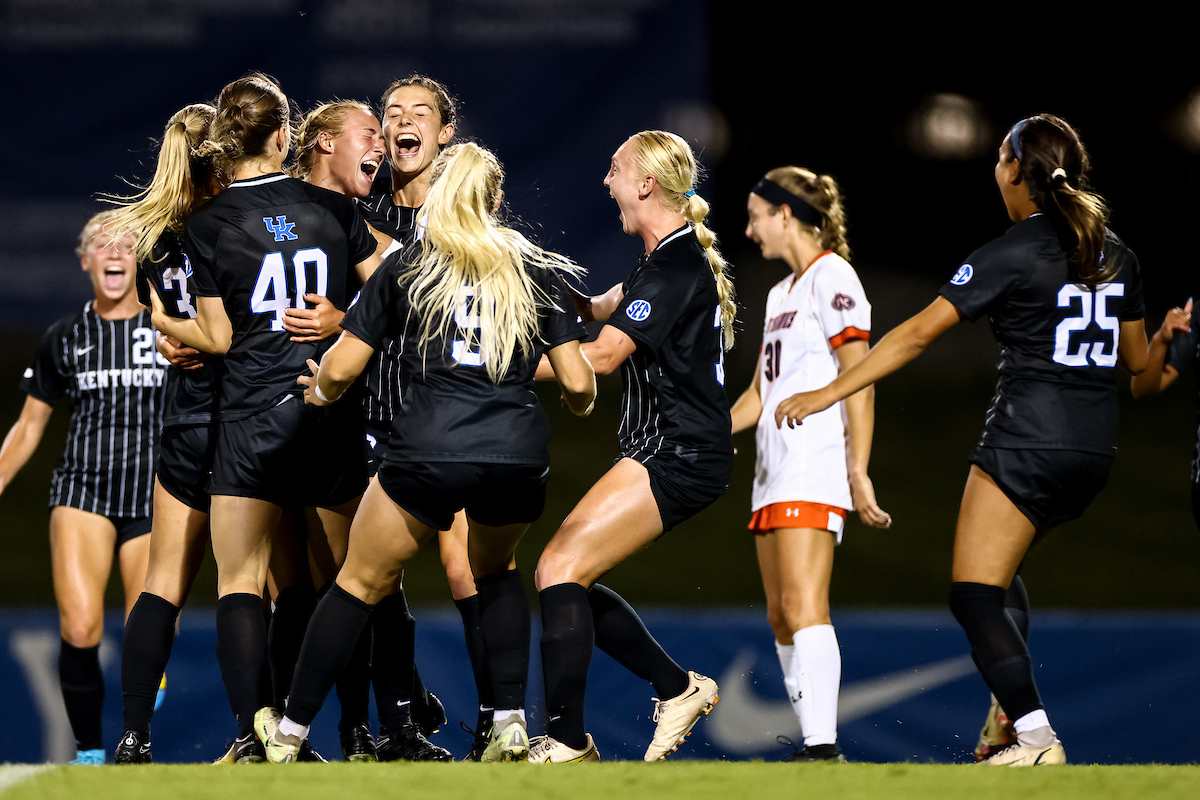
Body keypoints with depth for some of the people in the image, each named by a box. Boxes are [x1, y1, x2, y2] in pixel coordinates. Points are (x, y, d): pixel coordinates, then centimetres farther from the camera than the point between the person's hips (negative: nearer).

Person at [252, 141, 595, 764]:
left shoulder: (405, 268, 9)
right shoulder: (538, 271, 11)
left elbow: (340, 369, 7)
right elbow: (578, 384, 7)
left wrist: (320, 391, 30)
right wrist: (581, 404, 31)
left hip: (428, 454, -2)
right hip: (520, 455, 2)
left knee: (361, 583, 16)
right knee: (495, 570, 31)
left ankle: (289, 733, 21)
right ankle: (511, 721, 18)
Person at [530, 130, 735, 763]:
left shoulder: (676, 266, -16)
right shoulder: (672, 260, 16)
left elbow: (603, 355, -19)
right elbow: (598, 308, 29)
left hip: (679, 458, -10)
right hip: (661, 451, 10)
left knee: (560, 569, -17)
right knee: (564, 579, 9)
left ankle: (567, 741, -16)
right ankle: (678, 688, 16)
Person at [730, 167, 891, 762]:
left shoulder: (831, 278, -6)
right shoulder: (782, 293, 22)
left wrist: (858, 471, -19)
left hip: (815, 468, -10)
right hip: (775, 468, 10)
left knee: (803, 607, -20)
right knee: (781, 617, 6)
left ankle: (823, 746, -27)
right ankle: (815, 749, 7)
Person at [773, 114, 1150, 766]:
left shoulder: (1013, 254, -10)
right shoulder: (1114, 253, 8)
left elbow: (919, 332, -12)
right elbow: (1136, 359, 17)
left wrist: (829, 393, -9)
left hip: (1027, 442, -7)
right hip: (1095, 451, 7)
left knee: (973, 596, -5)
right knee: (999, 572, 27)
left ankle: (1036, 736, -19)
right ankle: (1013, 706, 16)